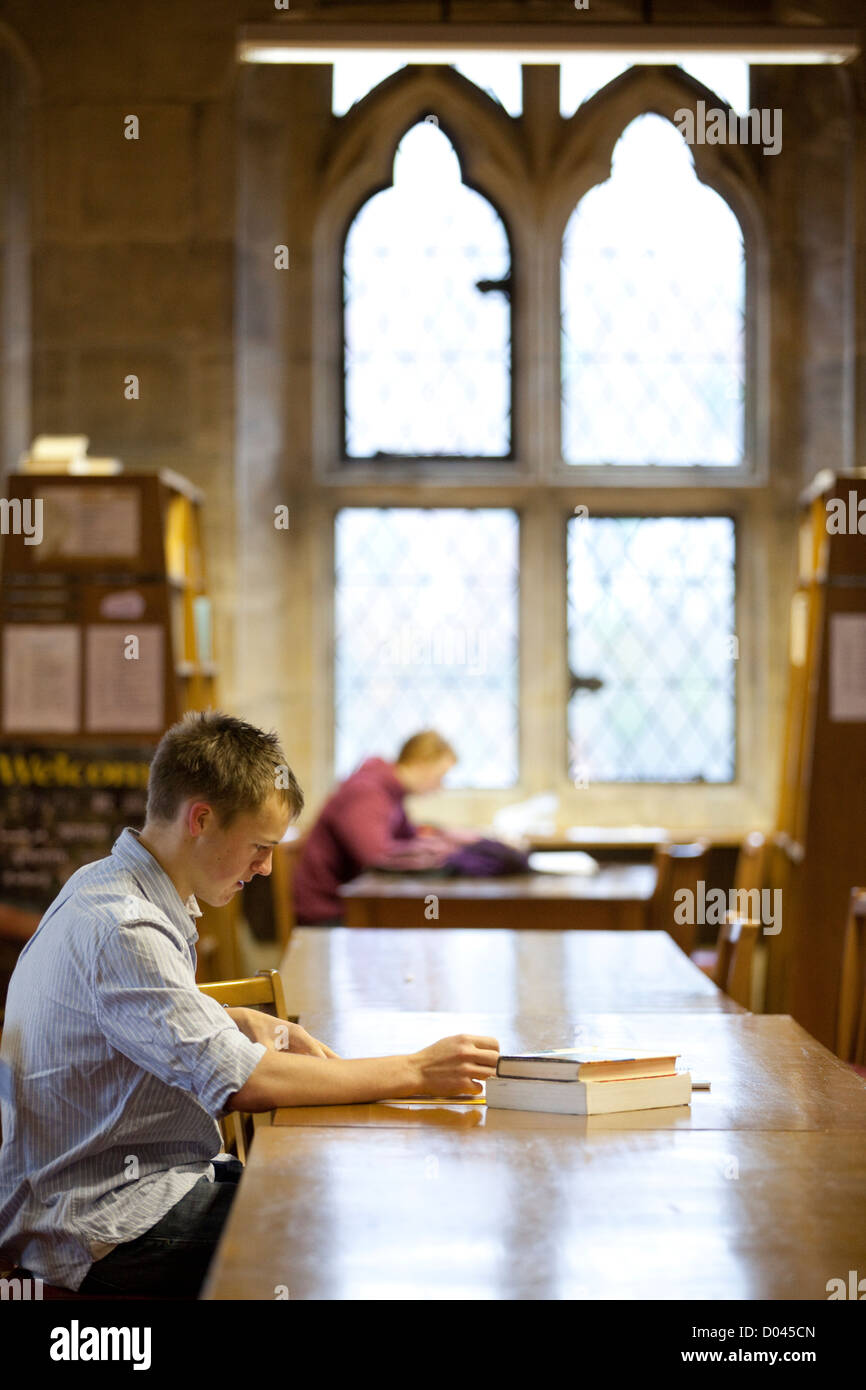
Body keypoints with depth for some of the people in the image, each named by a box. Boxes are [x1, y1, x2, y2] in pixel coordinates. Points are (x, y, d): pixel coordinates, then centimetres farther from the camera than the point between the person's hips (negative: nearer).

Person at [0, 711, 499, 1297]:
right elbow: (238, 1082, -28)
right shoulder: (120, 929, -23)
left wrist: (247, 1022, 7)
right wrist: (414, 1072, -23)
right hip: (98, 1230, -10)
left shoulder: (110, 887, 11)